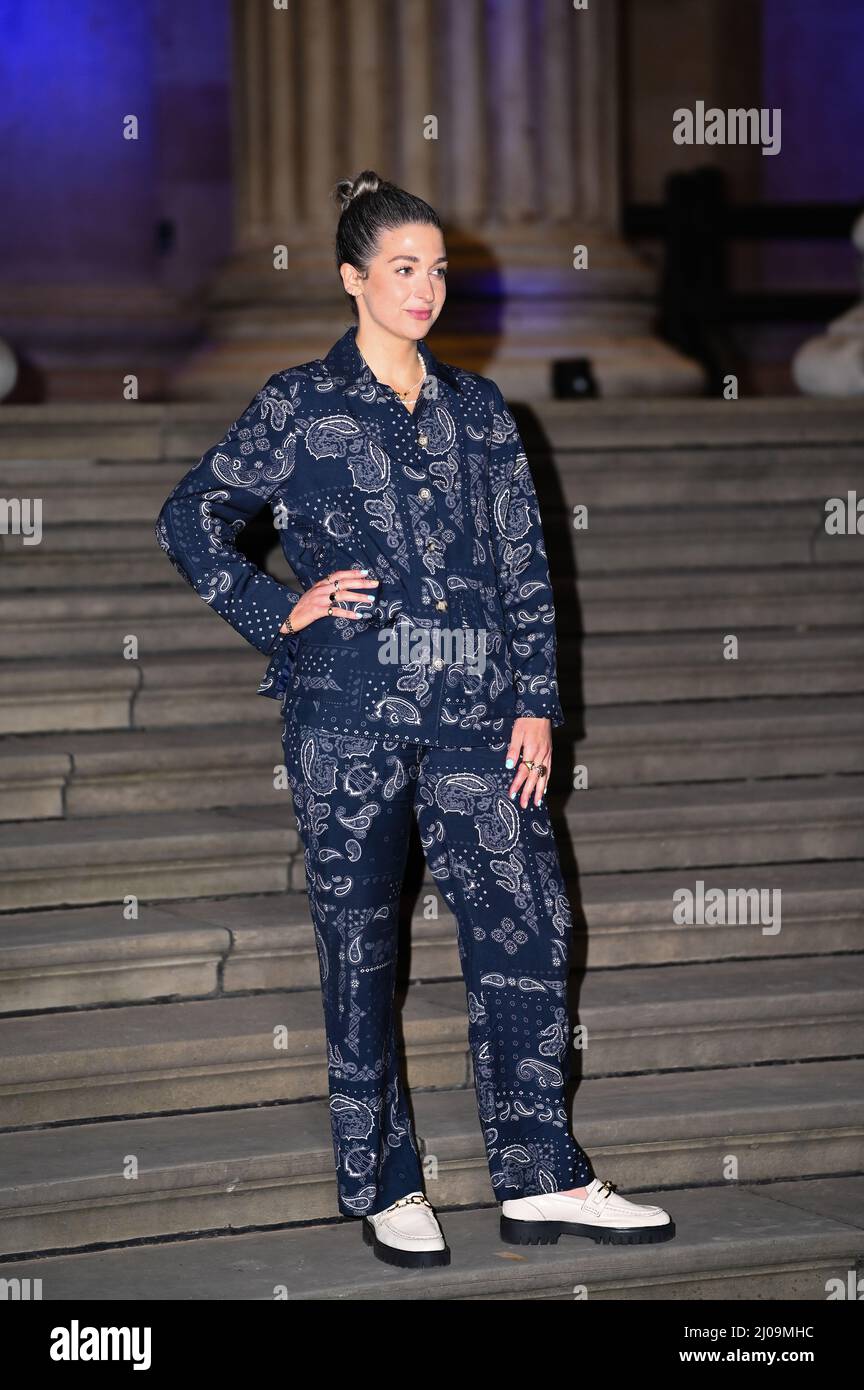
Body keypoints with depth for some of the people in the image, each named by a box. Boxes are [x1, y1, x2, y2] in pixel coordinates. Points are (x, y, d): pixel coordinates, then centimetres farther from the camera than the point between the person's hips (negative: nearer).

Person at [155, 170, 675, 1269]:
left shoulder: (478, 409, 13)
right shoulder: (300, 405, 3)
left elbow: (525, 564, 11)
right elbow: (190, 520, 7)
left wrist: (535, 703, 4)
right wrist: (279, 610, -2)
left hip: (471, 713, 3)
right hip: (349, 711, -3)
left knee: (526, 927, -2)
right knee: (360, 949, 3)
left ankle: (540, 1181, 6)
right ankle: (382, 1188, 13)